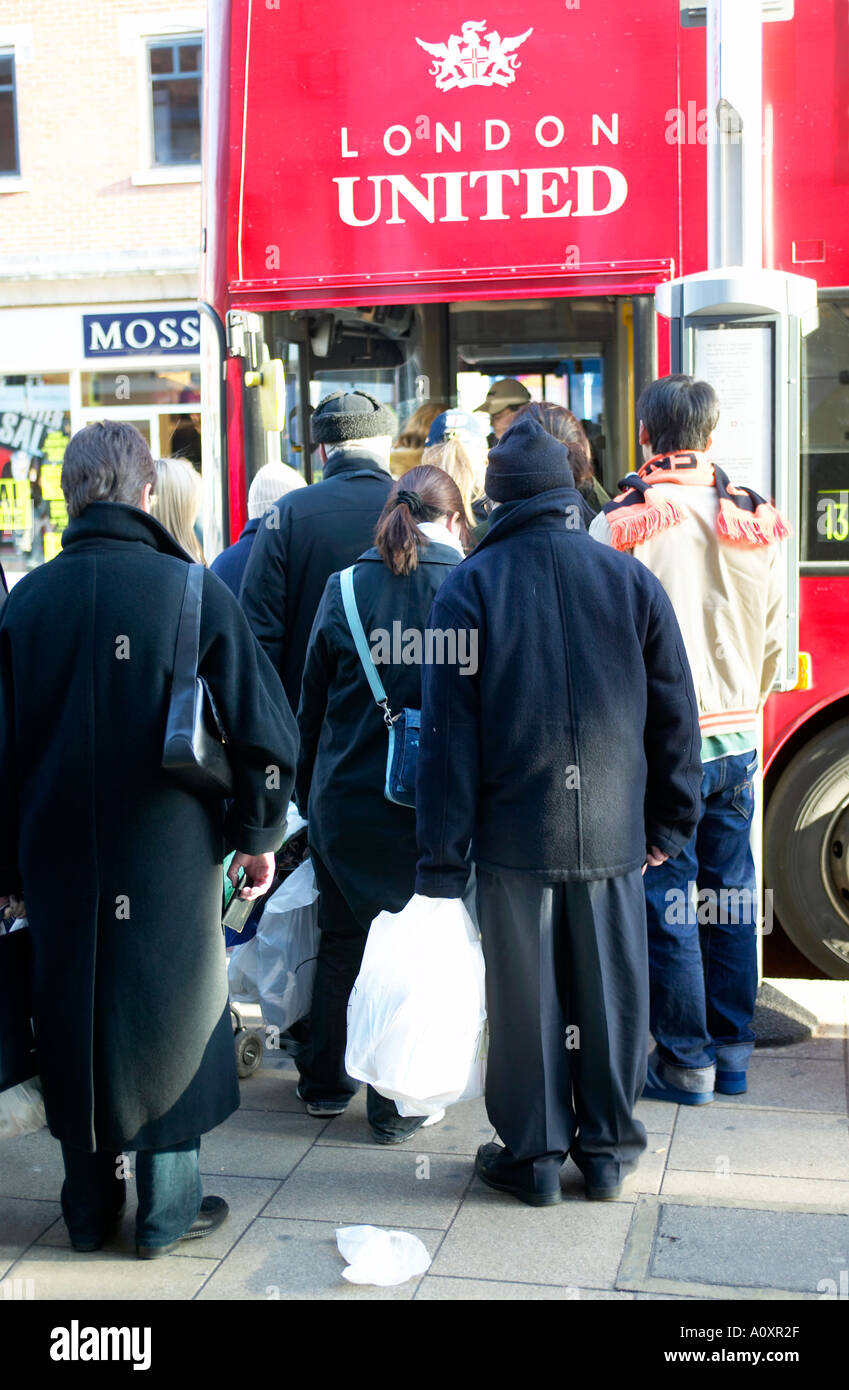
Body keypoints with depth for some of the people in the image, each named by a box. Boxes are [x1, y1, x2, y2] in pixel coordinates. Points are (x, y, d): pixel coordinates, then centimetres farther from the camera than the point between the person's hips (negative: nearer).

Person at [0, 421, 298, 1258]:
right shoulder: (194, 591, -8)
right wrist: (257, 833, 5)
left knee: (71, 1010, 15)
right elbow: (259, 726, -7)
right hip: (170, 858, -2)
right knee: (170, 1009, 11)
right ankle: (167, 1209, 21)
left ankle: (88, 1205, 28)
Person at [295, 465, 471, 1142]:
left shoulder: (345, 587, 0)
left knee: (341, 940, 18)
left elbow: (311, 703, 6)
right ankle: (397, 1100, 16)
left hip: (342, 801, 3)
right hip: (425, 806, -3)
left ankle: (325, 1082, 31)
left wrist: (308, 792, 16)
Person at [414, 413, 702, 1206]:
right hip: (614, 830, 2)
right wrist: (672, 820, 14)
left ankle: (533, 1155, 20)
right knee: (611, 991, 13)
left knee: (524, 996, 8)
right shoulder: (631, 579, 1)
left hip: (515, 832, -2)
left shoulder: (469, 587, -6)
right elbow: (674, 714, 5)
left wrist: (442, 855, -4)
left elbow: (448, 730, -8)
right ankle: (607, 1149, 25)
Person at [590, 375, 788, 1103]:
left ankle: (686, 1061, 13)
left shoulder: (621, 523, -12)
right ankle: (732, 1054, 24)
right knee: (731, 896, 13)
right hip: (736, 741, 5)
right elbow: (774, 639, 10)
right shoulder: (757, 523, 2)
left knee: (665, 901, 5)